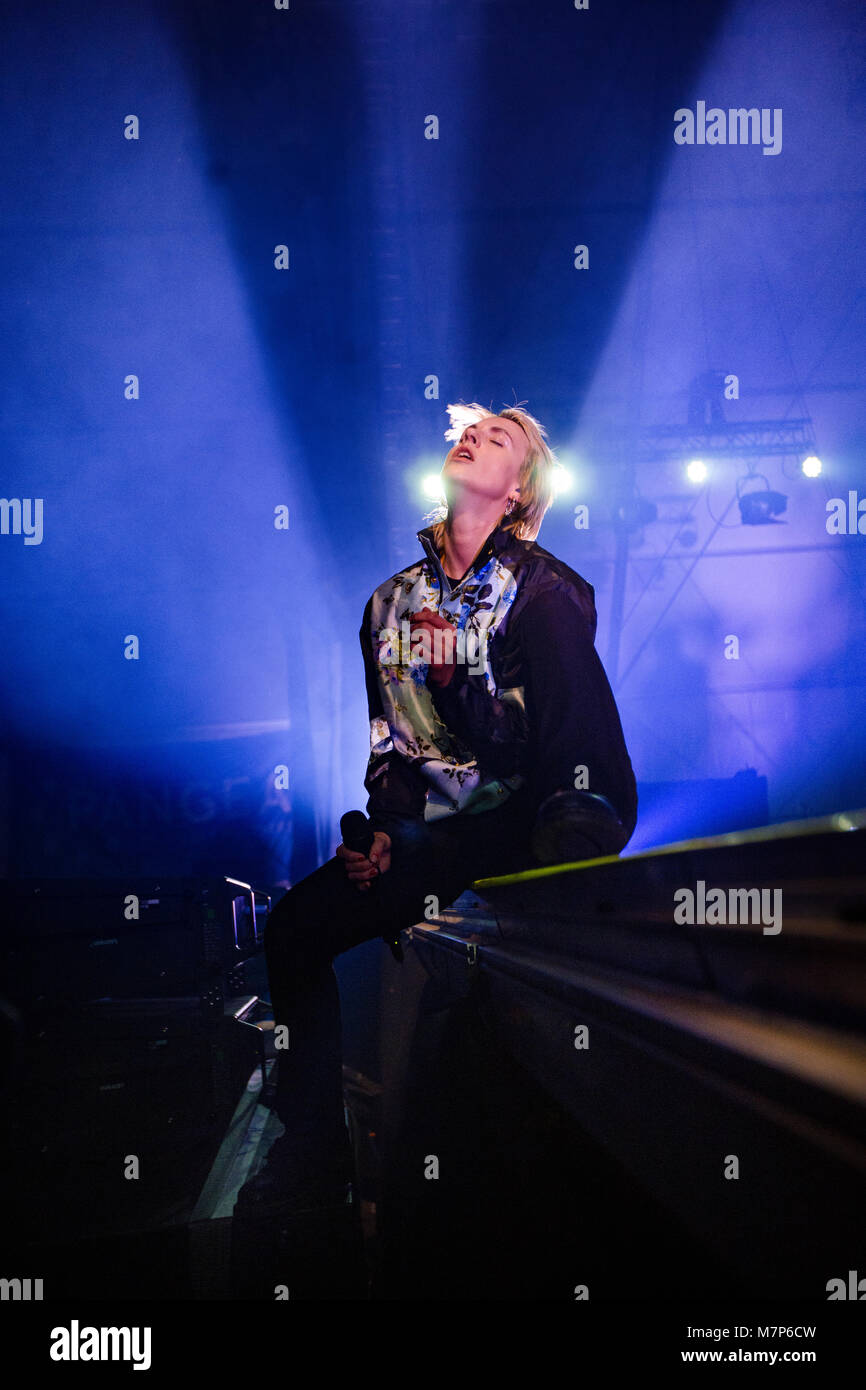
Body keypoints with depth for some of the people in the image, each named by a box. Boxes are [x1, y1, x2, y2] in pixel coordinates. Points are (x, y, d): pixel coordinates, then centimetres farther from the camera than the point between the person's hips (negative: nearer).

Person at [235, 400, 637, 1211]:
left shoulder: (545, 595, -7)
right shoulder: (393, 602, 13)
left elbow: (575, 746, -14)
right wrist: (383, 832, 1)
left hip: (531, 829, -6)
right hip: (431, 839, 6)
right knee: (295, 923, -6)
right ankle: (313, 1152, 6)